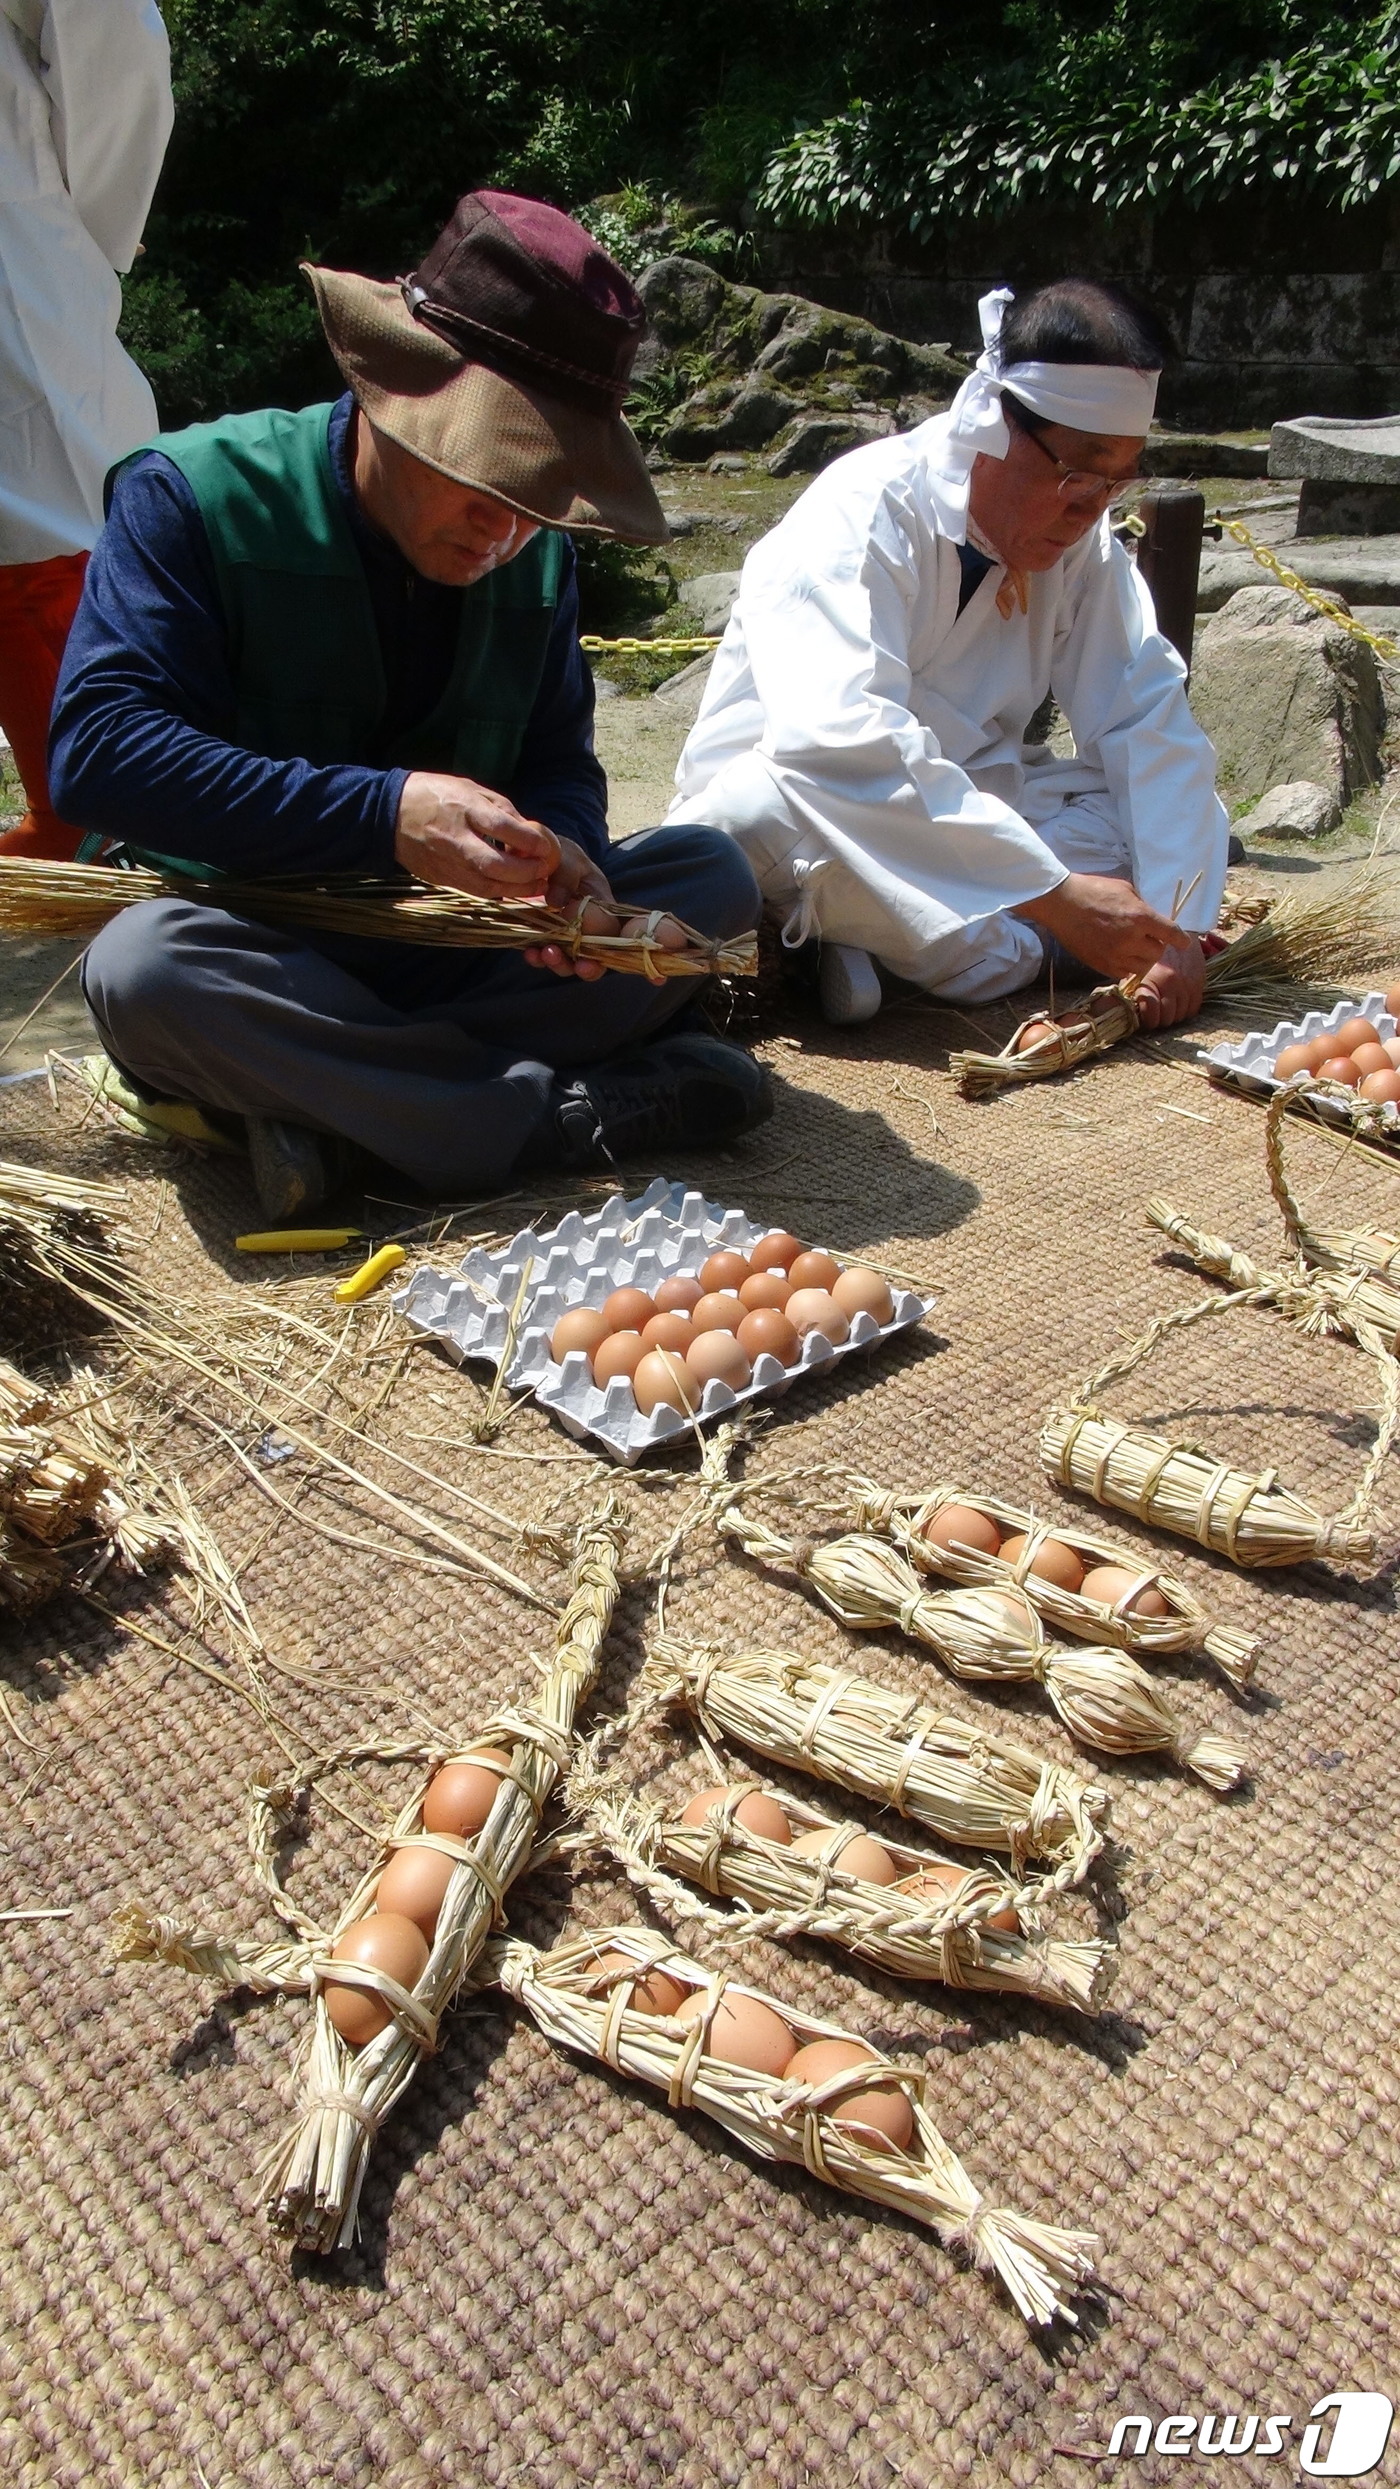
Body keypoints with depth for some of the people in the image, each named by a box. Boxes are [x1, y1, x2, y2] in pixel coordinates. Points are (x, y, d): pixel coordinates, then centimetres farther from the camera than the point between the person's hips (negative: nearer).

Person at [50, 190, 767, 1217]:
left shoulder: (537, 551, 3)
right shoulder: (198, 495, -11)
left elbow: (560, 762, 5)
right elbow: (99, 749, -22)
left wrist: (559, 856, -22)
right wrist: (383, 814, -33)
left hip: (464, 941, 4)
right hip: (260, 942, -4)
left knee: (713, 877, -13)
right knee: (143, 965, -37)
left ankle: (337, 1111, -26)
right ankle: (571, 1113, -30)